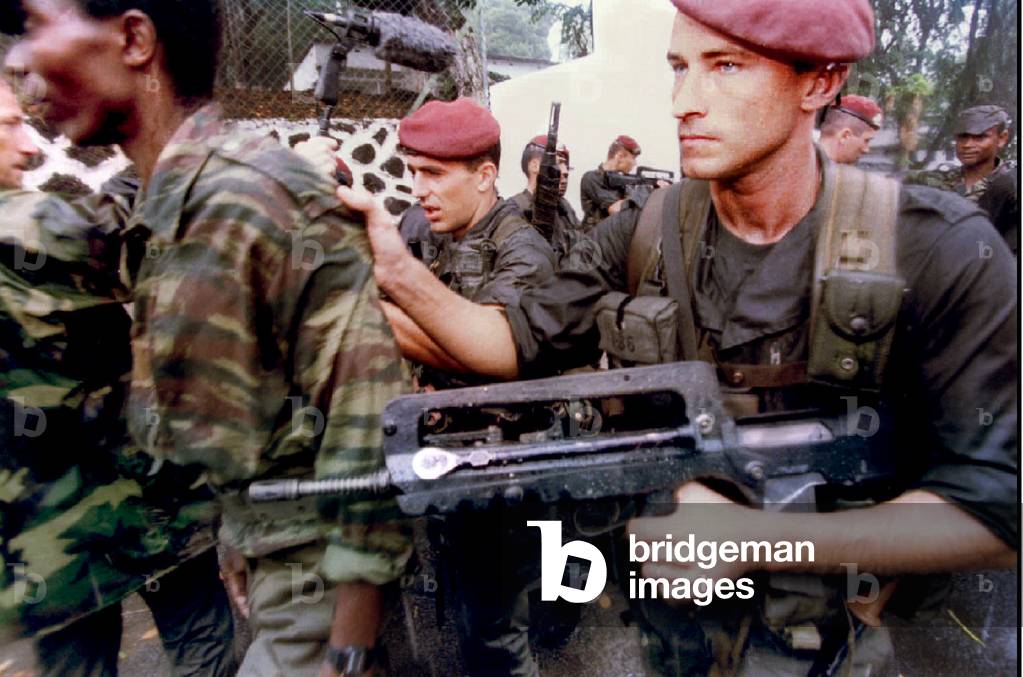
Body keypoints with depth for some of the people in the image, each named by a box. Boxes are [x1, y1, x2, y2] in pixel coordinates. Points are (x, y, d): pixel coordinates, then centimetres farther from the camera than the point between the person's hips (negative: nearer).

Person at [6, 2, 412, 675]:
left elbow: (368, 417, -26)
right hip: (269, 564, 8)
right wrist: (243, 543, 18)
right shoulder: (164, 216, 5)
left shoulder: (260, 197, -23)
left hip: (326, 570, -8)